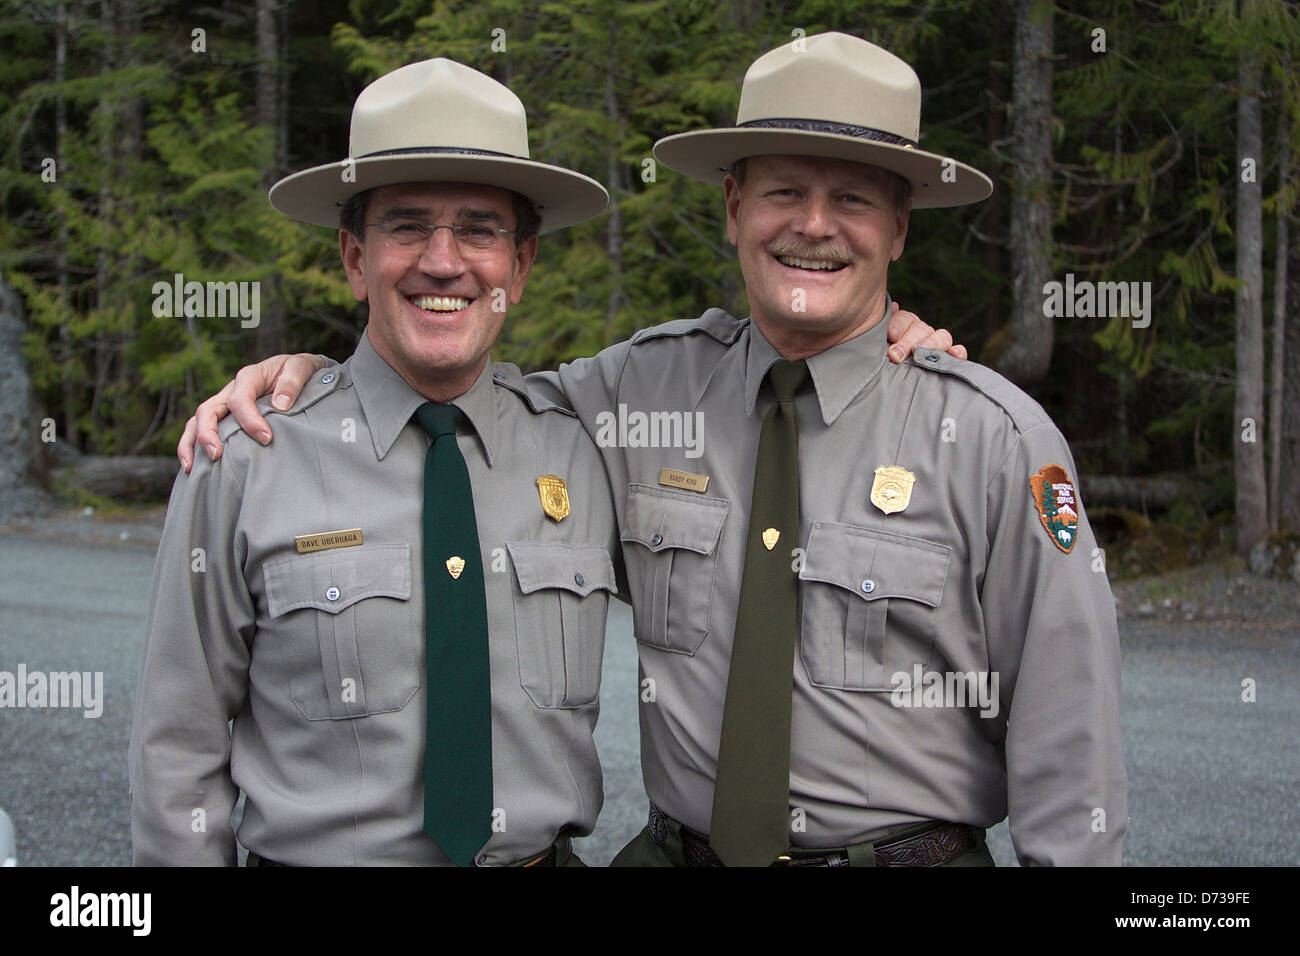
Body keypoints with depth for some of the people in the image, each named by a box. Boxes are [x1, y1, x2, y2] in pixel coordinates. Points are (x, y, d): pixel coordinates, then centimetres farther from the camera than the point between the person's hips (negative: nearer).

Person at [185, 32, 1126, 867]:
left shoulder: (995, 439, -8)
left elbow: (1064, 726, -6)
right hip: (676, 849, 3)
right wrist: (305, 370, -1)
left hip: (907, 851, -3)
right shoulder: (650, 381, 0)